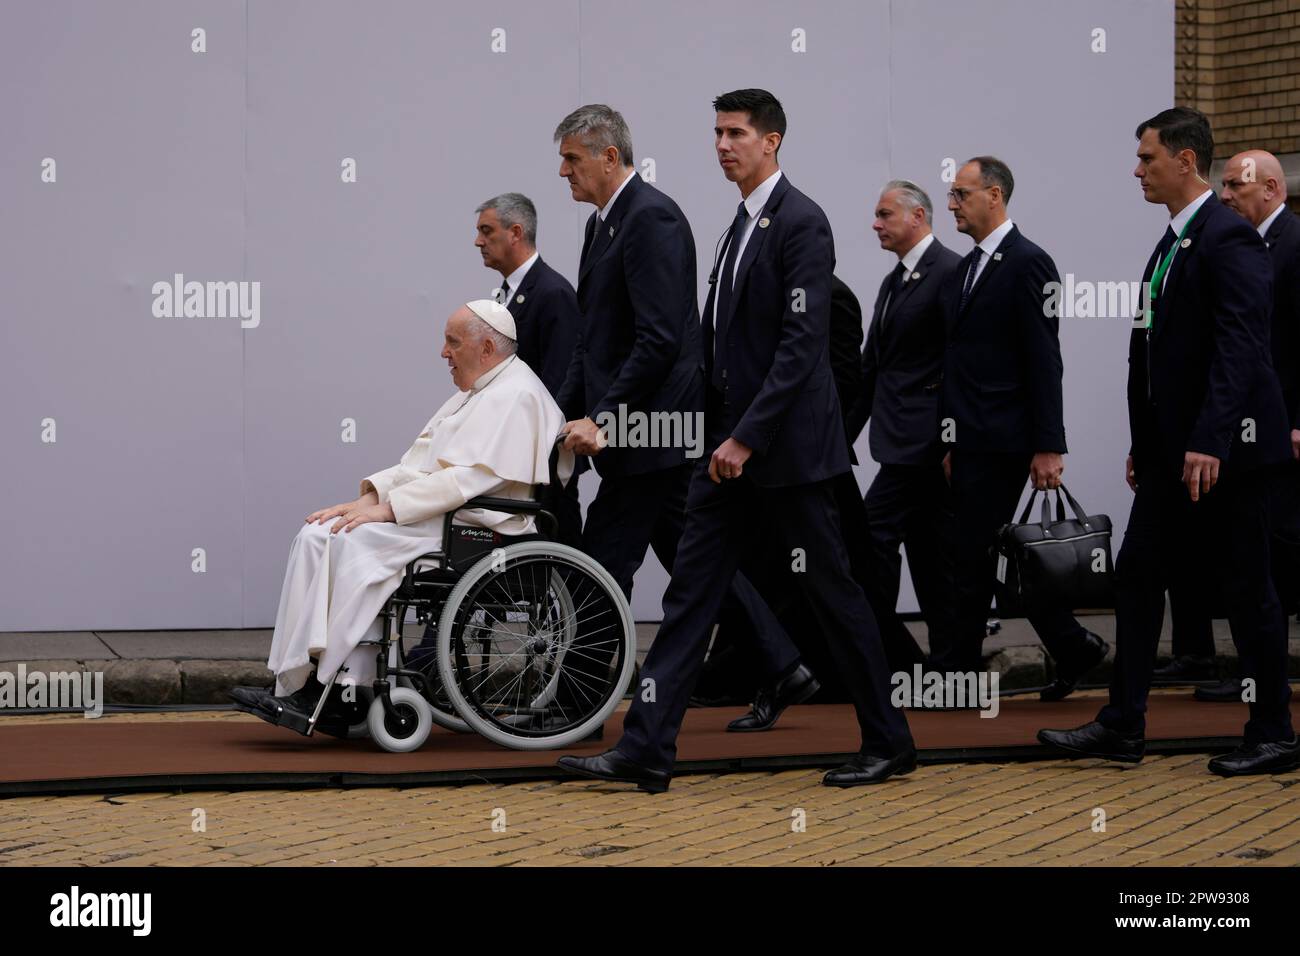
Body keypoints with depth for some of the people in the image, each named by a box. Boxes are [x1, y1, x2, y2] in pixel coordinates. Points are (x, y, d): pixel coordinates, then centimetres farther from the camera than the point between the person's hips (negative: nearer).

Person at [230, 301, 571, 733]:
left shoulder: (515, 398, -10)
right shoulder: (473, 395, 21)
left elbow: (470, 478, -20)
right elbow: (420, 463, 18)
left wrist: (387, 508, -20)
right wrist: (371, 497, 1)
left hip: (470, 527, -10)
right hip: (433, 515, 10)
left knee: (352, 542, -25)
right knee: (317, 535, -8)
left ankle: (318, 689, -20)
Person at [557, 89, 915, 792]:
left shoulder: (801, 222, -13)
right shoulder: (741, 226, 15)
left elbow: (801, 344, -20)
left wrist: (747, 437, -21)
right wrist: (721, 433, 15)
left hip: (786, 446, -9)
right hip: (732, 445, 9)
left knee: (832, 594, 2)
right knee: (690, 593, 3)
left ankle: (888, 743, 15)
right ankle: (646, 749, 2)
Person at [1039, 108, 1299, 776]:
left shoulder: (1229, 239, -15)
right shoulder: (1172, 243, 15)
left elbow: (1239, 347, -23)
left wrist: (1211, 442, -29)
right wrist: (1145, 442, 19)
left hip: (1226, 451, -10)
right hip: (1171, 448, 10)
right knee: (1137, 575, 8)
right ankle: (1122, 727, 13)